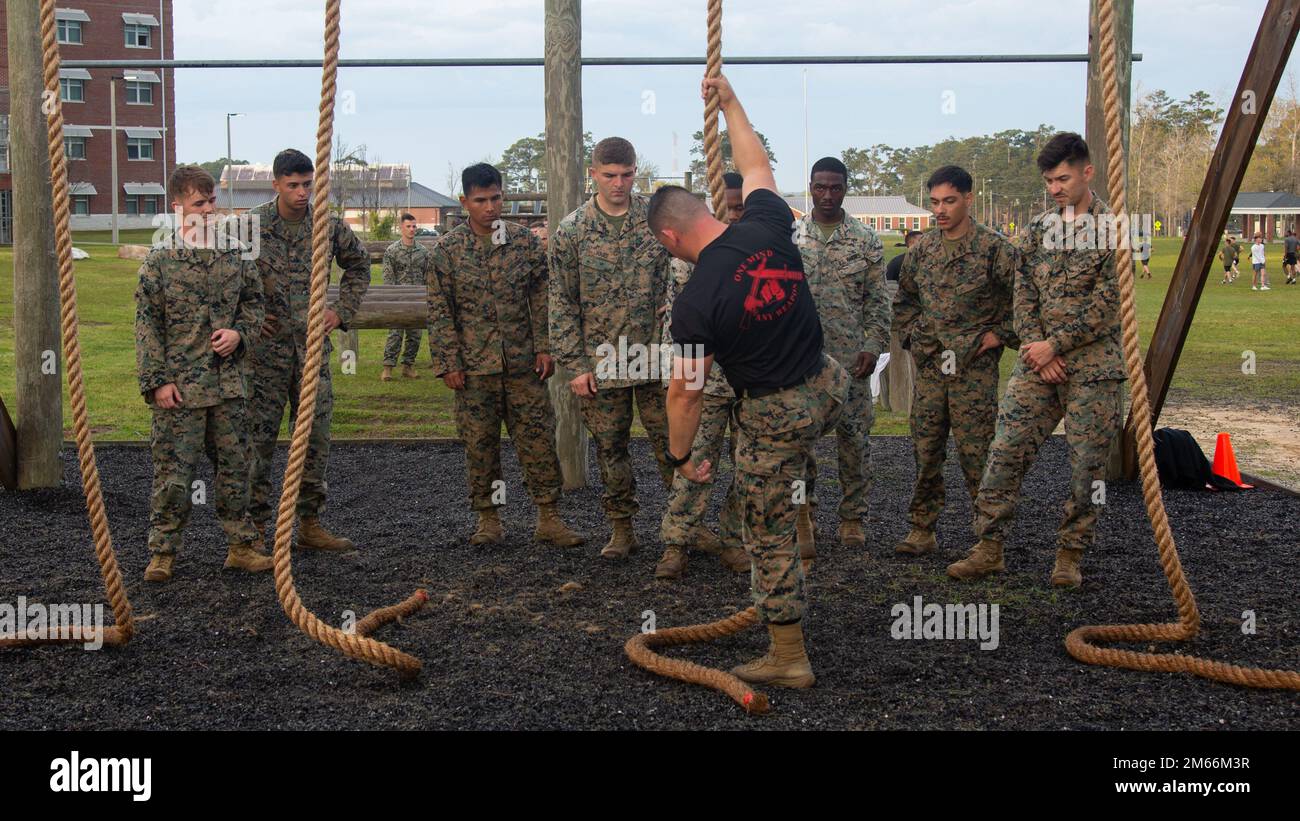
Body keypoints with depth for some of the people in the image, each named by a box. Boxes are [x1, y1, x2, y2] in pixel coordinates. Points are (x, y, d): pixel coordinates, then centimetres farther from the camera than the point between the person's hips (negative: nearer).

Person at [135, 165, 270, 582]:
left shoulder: (236, 257, 6)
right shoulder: (159, 262, -4)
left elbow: (255, 304, 17)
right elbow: (147, 325, -4)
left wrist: (239, 332, -4)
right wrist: (157, 381, -8)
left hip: (230, 384, 3)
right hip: (179, 388, -3)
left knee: (234, 466, 11)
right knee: (173, 471, 0)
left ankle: (241, 544, 21)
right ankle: (163, 551, 12)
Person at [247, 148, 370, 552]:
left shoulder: (329, 227, 4)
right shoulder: (251, 226, -5)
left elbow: (359, 265, 21)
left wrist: (343, 310, 11)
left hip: (312, 345, 3)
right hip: (266, 347, -3)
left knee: (315, 435, 6)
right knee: (259, 435, 0)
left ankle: (310, 522, 16)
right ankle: (255, 525, 10)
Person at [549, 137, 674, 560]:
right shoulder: (571, 230, -2)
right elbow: (562, 304, 0)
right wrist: (575, 364, -5)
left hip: (656, 358, 0)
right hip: (601, 362, 0)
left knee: (670, 441, 4)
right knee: (610, 448, 9)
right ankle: (621, 530, 22)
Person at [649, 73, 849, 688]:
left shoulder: (696, 302, -20)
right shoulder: (767, 228, -6)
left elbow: (686, 390, -13)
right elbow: (756, 165, 15)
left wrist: (680, 456, 2)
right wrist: (728, 102, 26)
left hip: (775, 418, -5)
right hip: (830, 390, 6)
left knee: (769, 537, 10)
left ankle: (789, 659, 20)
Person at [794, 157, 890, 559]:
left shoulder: (866, 239, 4)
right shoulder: (788, 238, 4)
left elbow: (878, 299, 3)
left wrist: (873, 345, -6)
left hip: (851, 355, 0)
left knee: (854, 436, 4)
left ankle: (852, 517, 16)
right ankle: (803, 512, 10)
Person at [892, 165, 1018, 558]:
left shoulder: (995, 249, -6)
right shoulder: (921, 250, 10)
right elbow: (904, 300, 24)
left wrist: (1000, 335, -8)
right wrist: (911, 336, 11)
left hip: (975, 368, -5)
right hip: (929, 367, 5)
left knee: (976, 455, -3)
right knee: (925, 452, 9)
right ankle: (921, 531, 18)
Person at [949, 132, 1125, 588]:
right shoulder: (1040, 228, 12)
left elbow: (1106, 304, -10)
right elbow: (1024, 292, 9)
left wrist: (1056, 344, -13)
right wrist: (1035, 347, -6)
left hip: (1092, 366, -4)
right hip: (1037, 362, 4)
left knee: (1087, 465, 2)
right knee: (1005, 451, -1)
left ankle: (1070, 555, 15)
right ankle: (989, 547, 7)